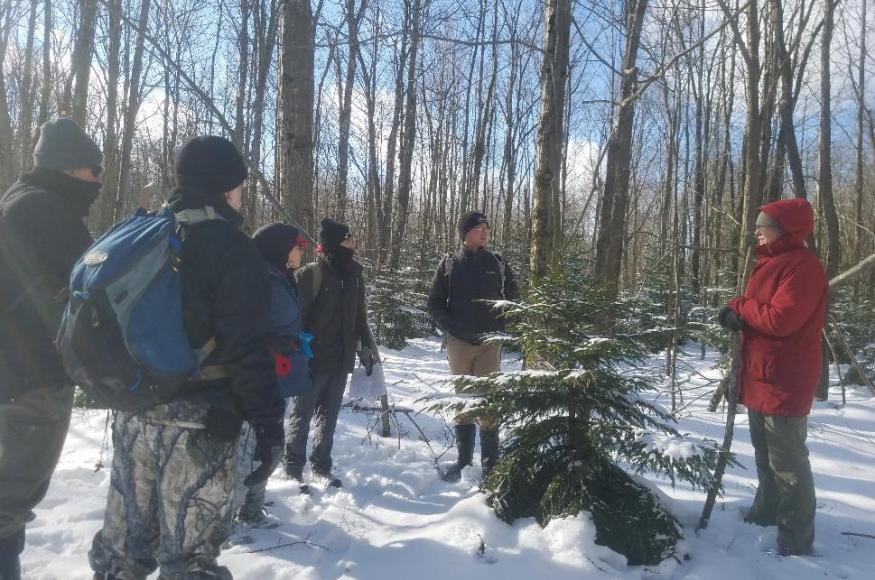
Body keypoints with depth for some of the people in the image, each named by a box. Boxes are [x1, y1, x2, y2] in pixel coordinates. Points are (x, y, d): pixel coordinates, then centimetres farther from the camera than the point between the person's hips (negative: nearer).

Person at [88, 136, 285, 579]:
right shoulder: (228, 244, -12)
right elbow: (248, 346, -19)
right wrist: (268, 421, -14)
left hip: (133, 410, 8)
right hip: (197, 418, -7)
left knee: (126, 533, 20)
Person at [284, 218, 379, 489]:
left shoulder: (353, 275, 10)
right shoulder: (310, 274, -11)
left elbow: (360, 319, 18)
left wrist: (369, 351, 18)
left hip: (341, 361, 6)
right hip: (313, 360, -6)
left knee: (329, 415, 14)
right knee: (302, 414, 5)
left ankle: (321, 465, 26)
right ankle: (293, 468, 17)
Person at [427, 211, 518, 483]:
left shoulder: (498, 264, 5)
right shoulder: (449, 264, 3)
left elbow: (513, 299, 11)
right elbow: (435, 303, 5)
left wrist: (501, 327, -2)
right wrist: (452, 328, -8)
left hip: (490, 342, -1)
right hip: (459, 342, 1)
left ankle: (490, 463, 5)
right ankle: (463, 457, 22)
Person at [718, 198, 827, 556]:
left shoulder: (802, 265, -17)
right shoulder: (771, 263, 14)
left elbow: (781, 318, -26)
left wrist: (740, 306, -10)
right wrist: (739, 314, -4)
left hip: (784, 379, -10)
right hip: (761, 375, 10)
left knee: (787, 461, 0)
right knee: (764, 454, 22)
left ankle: (796, 540, 12)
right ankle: (766, 513, 39)